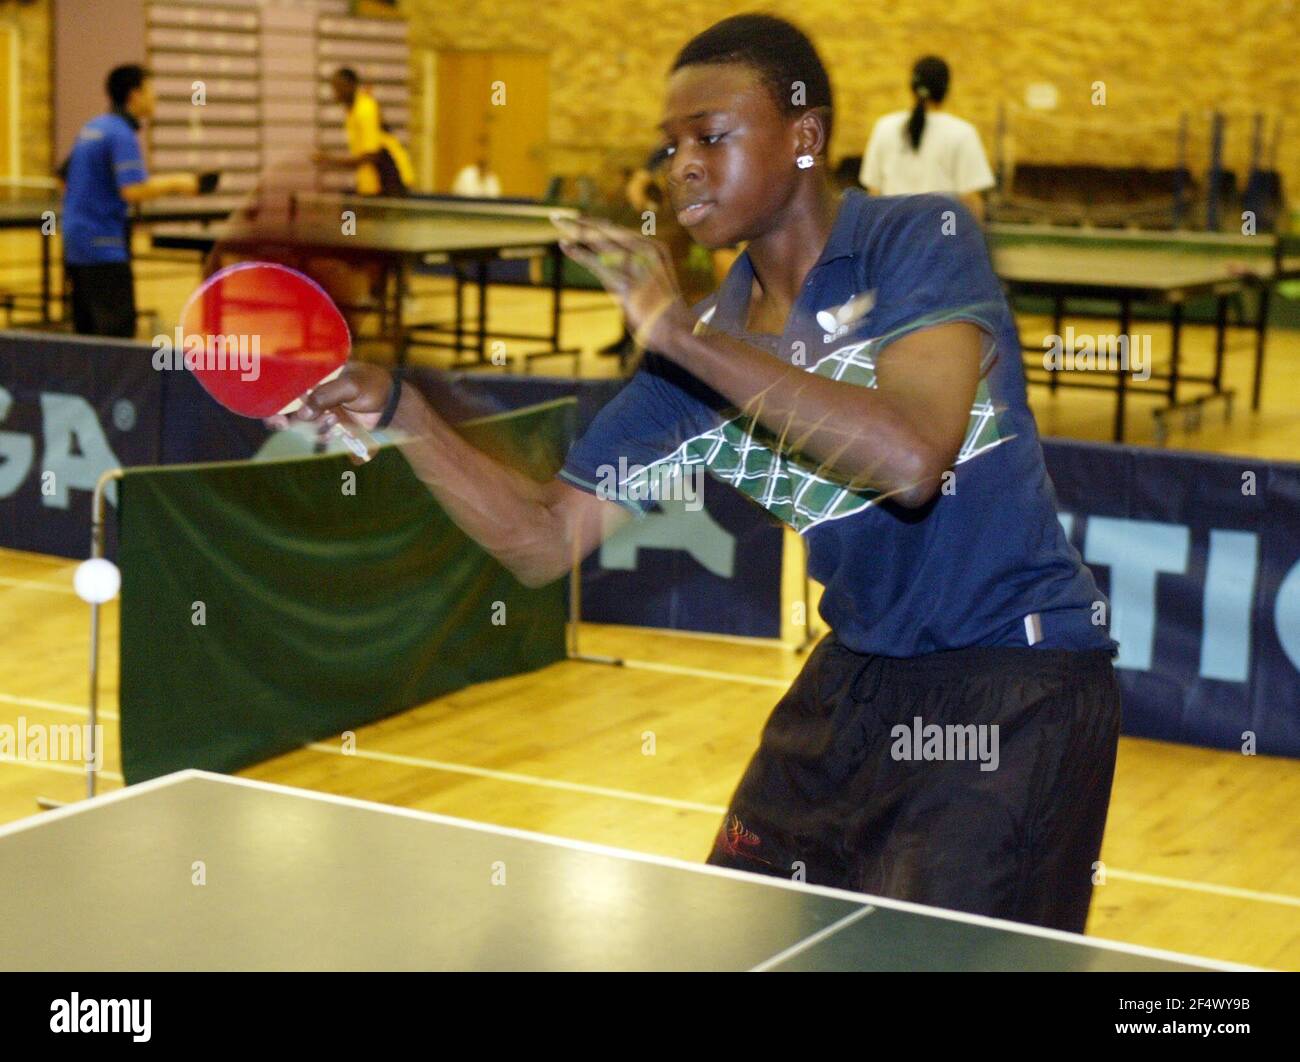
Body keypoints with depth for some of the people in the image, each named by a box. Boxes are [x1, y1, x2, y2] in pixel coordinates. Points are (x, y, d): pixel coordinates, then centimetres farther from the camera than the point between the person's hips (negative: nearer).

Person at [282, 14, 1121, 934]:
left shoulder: (924, 240, -12)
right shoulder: (693, 360, 4)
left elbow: (911, 459, -30)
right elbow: (547, 540, 4)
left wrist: (685, 334, -29)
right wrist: (398, 410, -9)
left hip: (1015, 679, -6)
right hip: (857, 676, 6)